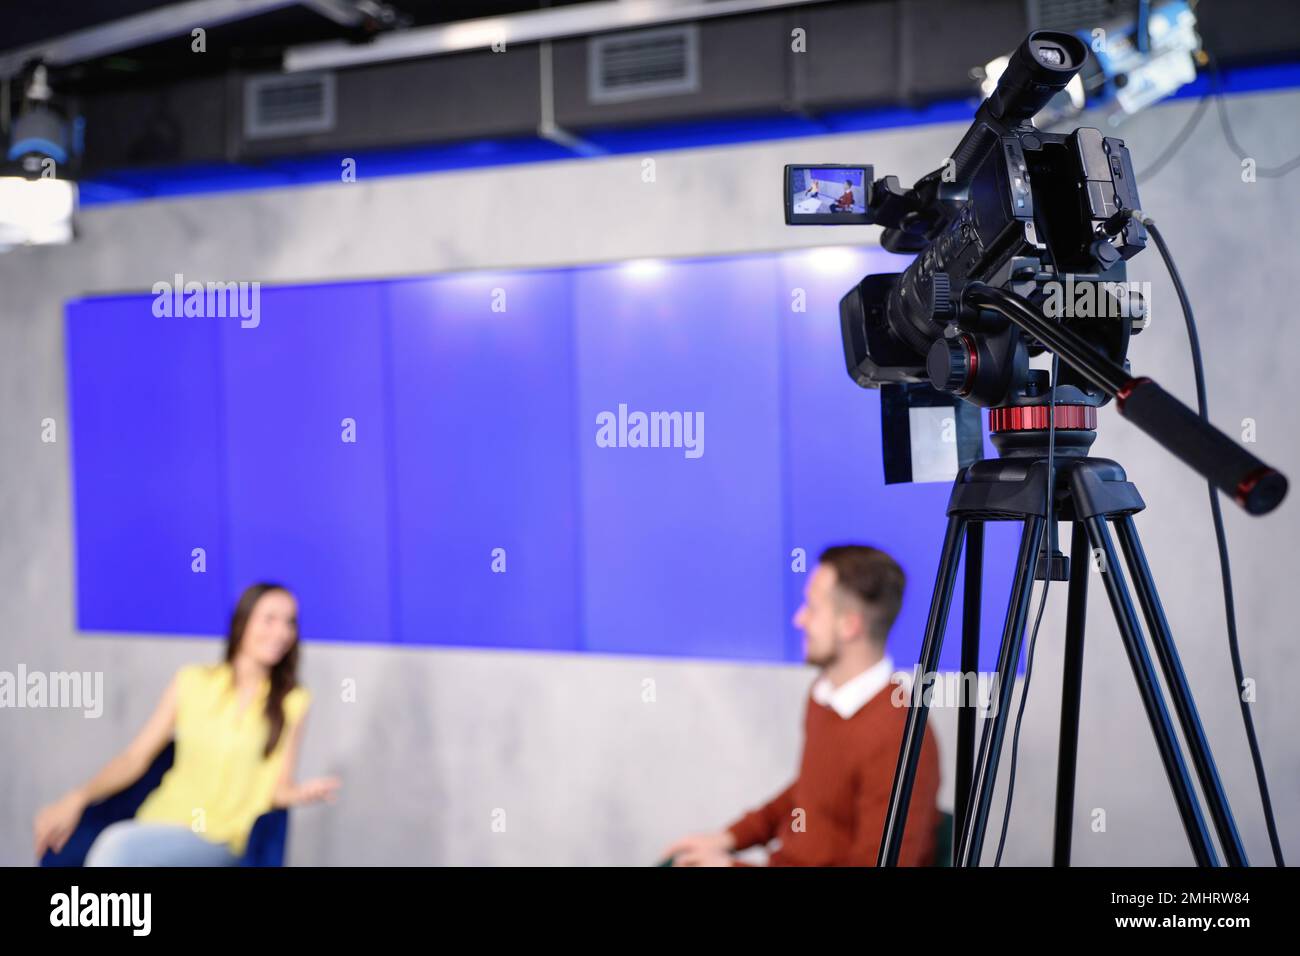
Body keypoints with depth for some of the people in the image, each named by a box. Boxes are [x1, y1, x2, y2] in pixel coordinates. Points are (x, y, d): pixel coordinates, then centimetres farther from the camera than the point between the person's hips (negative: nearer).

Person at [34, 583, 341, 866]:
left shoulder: (291, 702, 3)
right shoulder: (193, 682, 7)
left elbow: (277, 789, 4)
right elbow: (136, 757, 9)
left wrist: (302, 793, -19)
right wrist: (78, 798, -5)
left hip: (219, 843, -2)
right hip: (162, 825, 2)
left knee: (118, 846, -30)